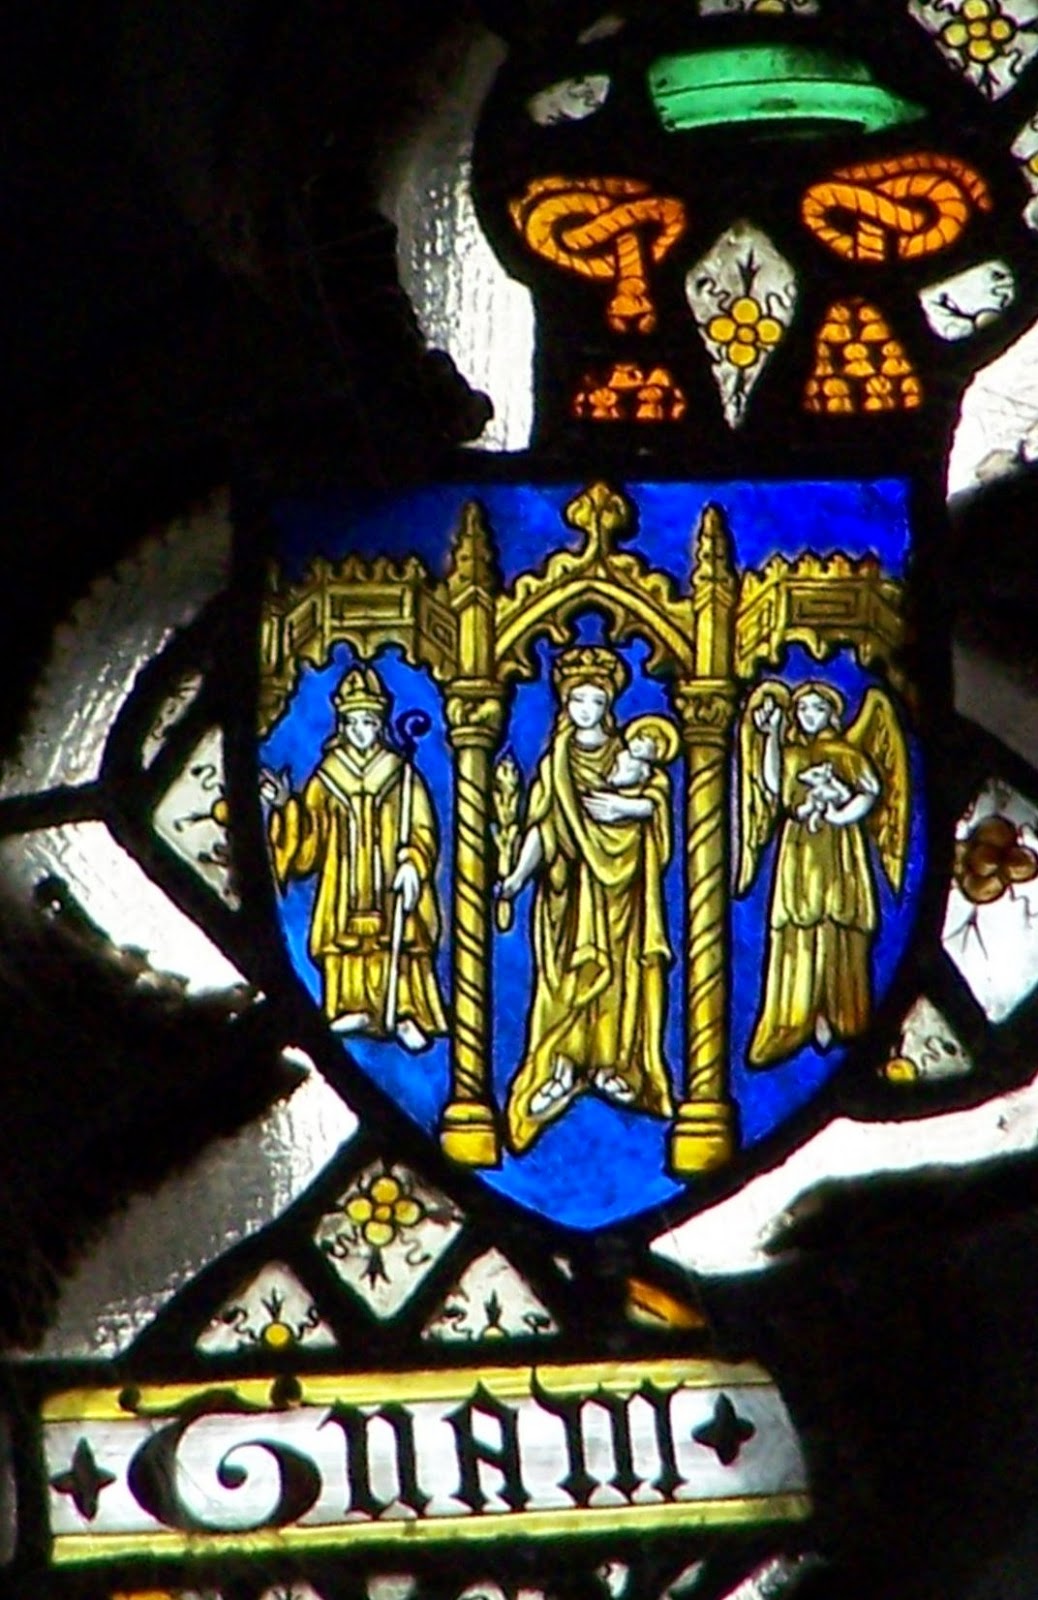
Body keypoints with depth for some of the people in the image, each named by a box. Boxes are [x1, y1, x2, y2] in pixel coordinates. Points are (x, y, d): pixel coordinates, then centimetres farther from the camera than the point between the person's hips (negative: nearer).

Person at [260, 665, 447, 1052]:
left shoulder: (402, 776, 6)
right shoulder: (326, 780, 10)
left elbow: (423, 832, 1)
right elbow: (307, 845, 9)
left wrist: (412, 864, -17)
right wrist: (286, 808, -4)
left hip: (393, 898, -2)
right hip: (344, 900, 2)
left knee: (400, 952, -11)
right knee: (347, 949, -8)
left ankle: (406, 1014, -12)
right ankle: (353, 1011, -6)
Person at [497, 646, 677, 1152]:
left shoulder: (624, 756, 9)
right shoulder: (555, 763, 3)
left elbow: (659, 797, 2)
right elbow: (539, 826, -3)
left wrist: (628, 808, -16)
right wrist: (519, 874, -16)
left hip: (620, 882, 2)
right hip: (573, 884, -2)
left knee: (619, 966, 0)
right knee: (573, 968, -8)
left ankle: (610, 1063, 5)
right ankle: (563, 1065, -9)